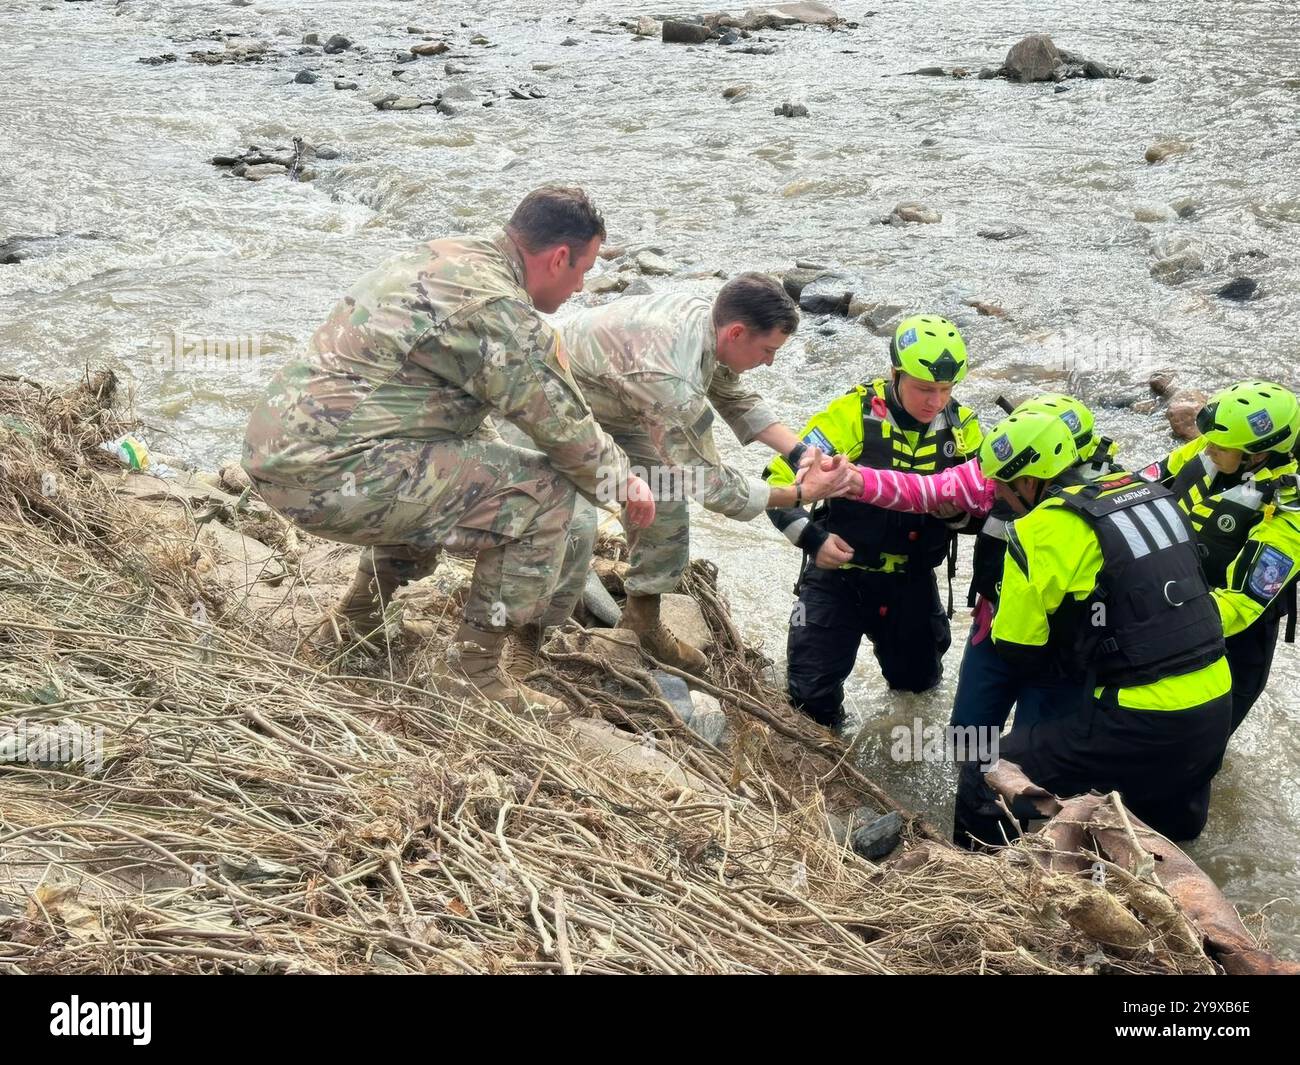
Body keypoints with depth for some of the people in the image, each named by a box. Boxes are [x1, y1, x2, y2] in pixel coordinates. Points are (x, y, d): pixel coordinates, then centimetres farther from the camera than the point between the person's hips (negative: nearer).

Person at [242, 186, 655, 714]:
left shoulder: (442, 256, 15)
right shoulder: (498, 309, -14)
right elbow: (567, 429, -7)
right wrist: (623, 481, 13)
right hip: (332, 473, -10)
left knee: (448, 469, 32)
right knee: (544, 494, -7)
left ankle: (359, 615, 32)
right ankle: (478, 670, 1)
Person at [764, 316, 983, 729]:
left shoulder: (961, 427, -6)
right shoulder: (853, 414, -19)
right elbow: (780, 479, -17)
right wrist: (812, 538, -29)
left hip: (912, 581, 4)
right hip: (840, 574, -3)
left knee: (919, 679, 21)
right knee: (812, 697, -4)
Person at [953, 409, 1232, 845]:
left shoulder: (1043, 528, -11)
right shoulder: (1146, 491, 8)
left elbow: (1016, 646, -3)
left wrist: (1070, 668, 15)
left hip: (1142, 725, -7)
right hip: (1216, 705, 7)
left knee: (986, 781, -1)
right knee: (1169, 830, 33)